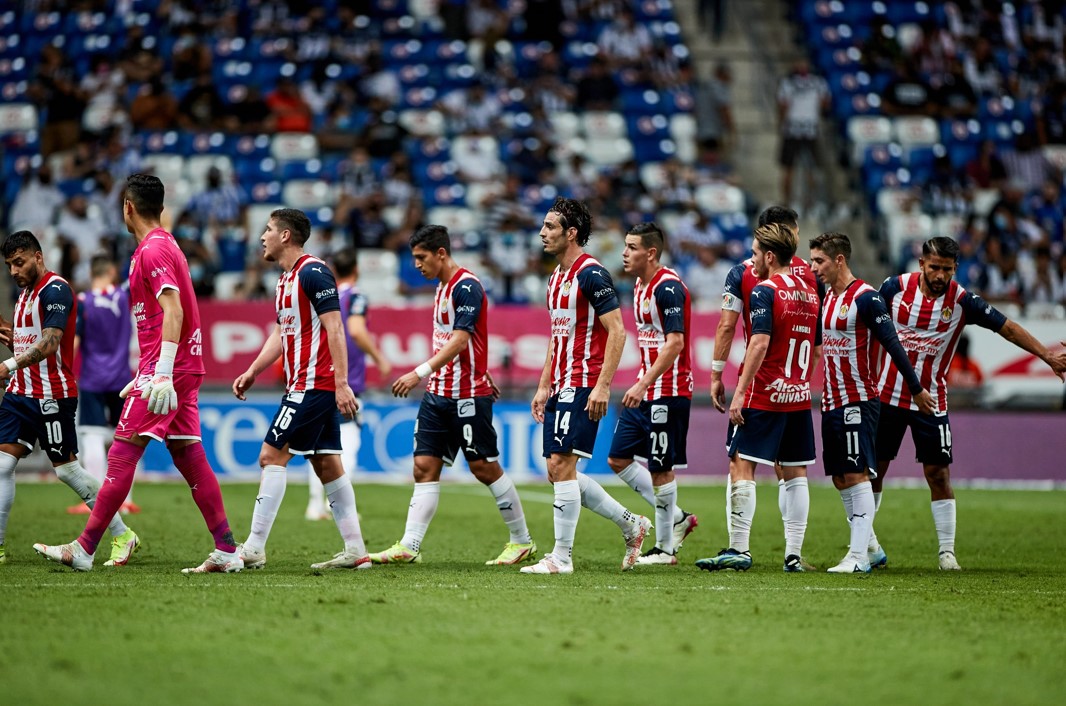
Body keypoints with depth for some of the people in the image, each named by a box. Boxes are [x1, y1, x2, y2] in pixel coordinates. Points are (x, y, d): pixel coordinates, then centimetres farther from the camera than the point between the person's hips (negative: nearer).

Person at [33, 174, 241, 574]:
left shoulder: (153, 249, -11)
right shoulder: (165, 245, 19)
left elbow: (173, 311, -22)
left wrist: (162, 375, -29)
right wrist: (145, 375, 29)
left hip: (166, 367, -10)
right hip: (185, 367, 10)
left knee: (122, 455, -8)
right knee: (189, 458, 7)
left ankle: (84, 550, -8)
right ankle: (226, 551, 4)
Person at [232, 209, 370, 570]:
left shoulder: (313, 272, -13)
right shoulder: (286, 279, 17)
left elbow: (334, 328, -18)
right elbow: (281, 333, 23)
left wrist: (342, 384, -23)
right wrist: (252, 372, 14)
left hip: (312, 385, -10)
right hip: (304, 386, 10)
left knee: (272, 455, -9)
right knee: (326, 463, 8)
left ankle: (254, 548, -9)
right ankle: (355, 550, 8)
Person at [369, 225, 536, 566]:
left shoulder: (467, 287, -15)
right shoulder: (442, 287, 15)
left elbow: (460, 341, -23)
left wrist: (420, 373, -29)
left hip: (468, 396, -9)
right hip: (438, 394, 9)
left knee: (485, 468, -1)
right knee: (425, 467, 1)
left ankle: (522, 541, 11)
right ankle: (409, 547, -3)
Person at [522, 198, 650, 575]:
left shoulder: (591, 274, -12)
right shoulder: (556, 278, 16)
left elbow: (616, 331, -16)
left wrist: (602, 386, -22)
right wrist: (543, 386, 18)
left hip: (583, 387, -10)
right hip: (561, 386, 10)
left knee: (561, 465, -11)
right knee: (559, 470, 8)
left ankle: (561, 557, -6)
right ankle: (631, 523, 21)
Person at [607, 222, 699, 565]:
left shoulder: (668, 287, -17)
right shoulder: (640, 286, 13)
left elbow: (674, 343, -24)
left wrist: (643, 383, -27)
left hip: (668, 392, -10)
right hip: (645, 391, 10)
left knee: (661, 468, -4)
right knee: (618, 459, 9)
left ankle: (665, 548, 7)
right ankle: (677, 518, 19)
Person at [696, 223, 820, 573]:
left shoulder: (765, 291, -11)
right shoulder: (810, 293, 12)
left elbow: (760, 343, -20)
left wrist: (740, 392, -19)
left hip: (764, 397, -7)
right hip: (799, 398, 7)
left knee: (741, 466, -3)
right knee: (795, 474, 8)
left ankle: (739, 549, -8)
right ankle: (794, 554, 7)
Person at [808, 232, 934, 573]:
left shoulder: (865, 297, -13)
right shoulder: (827, 296, 12)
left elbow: (892, 343, -12)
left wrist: (916, 388, -10)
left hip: (858, 401, -9)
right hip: (831, 402, 9)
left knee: (857, 475, -11)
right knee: (840, 479, 10)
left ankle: (859, 557, -12)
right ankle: (871, 549, 19)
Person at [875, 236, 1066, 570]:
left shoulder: (962, 301, -9)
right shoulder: (895, 287, -7)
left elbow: (1007, 327, -7)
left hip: (931, 401, -1)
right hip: (887, 395, 1)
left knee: (938, 474, -4)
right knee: (874, 468, 7)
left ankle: (946, 551, 4)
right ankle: (864, 538, 23)